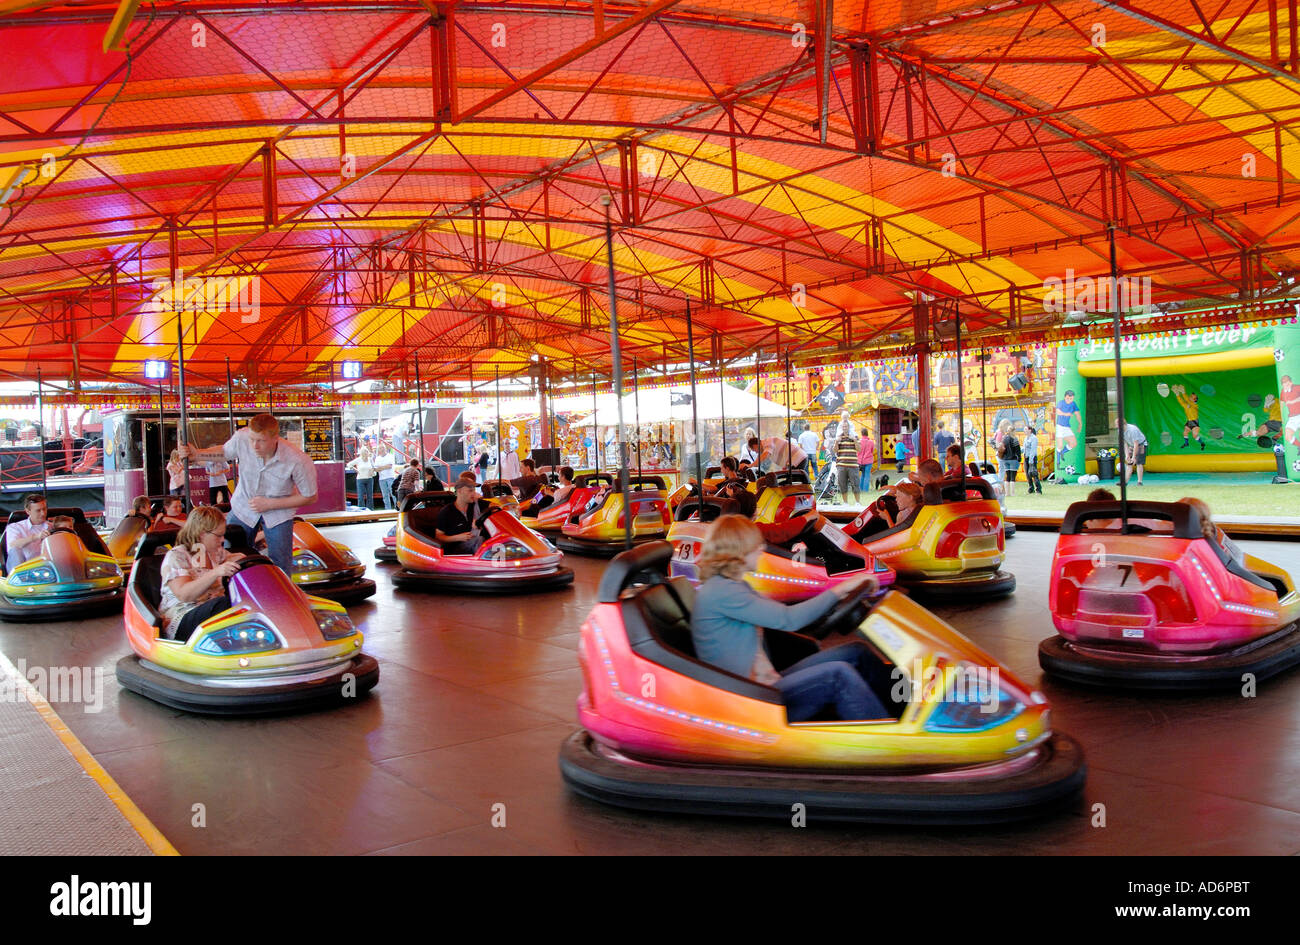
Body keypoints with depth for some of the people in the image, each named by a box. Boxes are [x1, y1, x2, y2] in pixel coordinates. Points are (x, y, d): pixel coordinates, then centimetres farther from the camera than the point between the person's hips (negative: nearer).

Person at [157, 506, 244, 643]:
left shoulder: (217, 552, 19)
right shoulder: (176, 556, -4)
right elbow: (184, 594, -18)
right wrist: (216, 573, -31)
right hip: (181, 620, -6)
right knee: (224, 603, -39)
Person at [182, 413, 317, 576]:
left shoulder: (299, 461, -31)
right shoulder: (241, 438, -23)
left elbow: (309, 497, -15)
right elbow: (225, 450, 4)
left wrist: (269, 504, -18)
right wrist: (197, 453, -14)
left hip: (279, 513, -2)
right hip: (243, 507, 2)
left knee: (281, 566, 1)